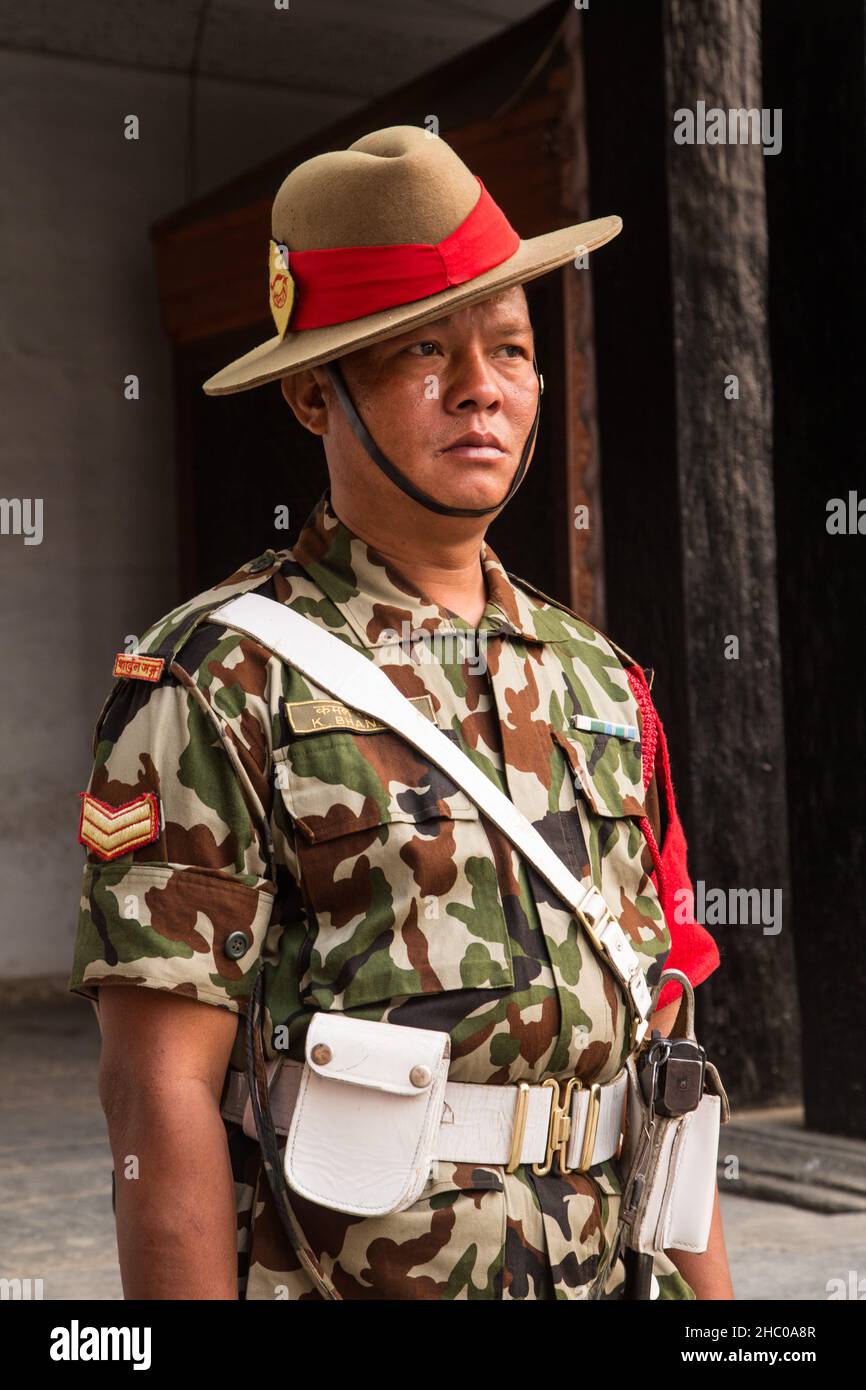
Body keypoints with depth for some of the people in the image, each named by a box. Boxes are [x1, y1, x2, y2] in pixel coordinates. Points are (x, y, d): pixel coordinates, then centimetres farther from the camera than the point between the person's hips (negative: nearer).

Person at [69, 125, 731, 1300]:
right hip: (326, 1272, -5)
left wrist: (710, 1289, 8)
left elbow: (657, 1049, 11)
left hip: (604, 1266, 6)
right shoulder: (217, 680, -11)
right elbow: (159, 1090, -15)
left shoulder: (598, 680, 8)